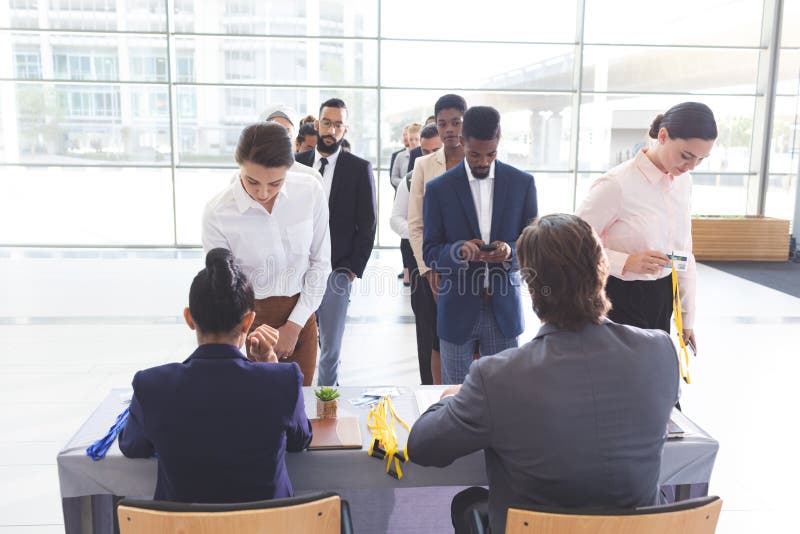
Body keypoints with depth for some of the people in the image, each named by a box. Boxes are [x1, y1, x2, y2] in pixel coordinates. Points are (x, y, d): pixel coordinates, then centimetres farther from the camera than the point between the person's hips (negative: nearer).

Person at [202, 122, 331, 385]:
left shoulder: (311, 191, -13)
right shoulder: (217, 213, -18)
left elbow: (320, 263, -3)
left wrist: (295, 325, -4)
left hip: (299, 317, 2)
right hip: (247, 321, -2)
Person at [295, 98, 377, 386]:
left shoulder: (359, 168, -1)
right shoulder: (296, 163, 6)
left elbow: (367, 224, 0)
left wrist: (353, 268, -6)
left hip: (337, 271, -2)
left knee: (330, 345, 8)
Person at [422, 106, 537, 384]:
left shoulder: (522, 183, 1)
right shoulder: (438, 189, -2)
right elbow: (430, 253, -1)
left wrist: (511, 251, -19)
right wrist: (460, 249, -23)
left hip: (504, 307, 1)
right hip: (458, 308, 0)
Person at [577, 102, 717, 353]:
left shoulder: (683, 182, 3)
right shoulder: (616, 184, -19)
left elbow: (684, 252, 10)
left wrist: (687, 318, 12)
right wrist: (626, 262, -29)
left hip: (662, 301, 7)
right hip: (620, 301, -7)